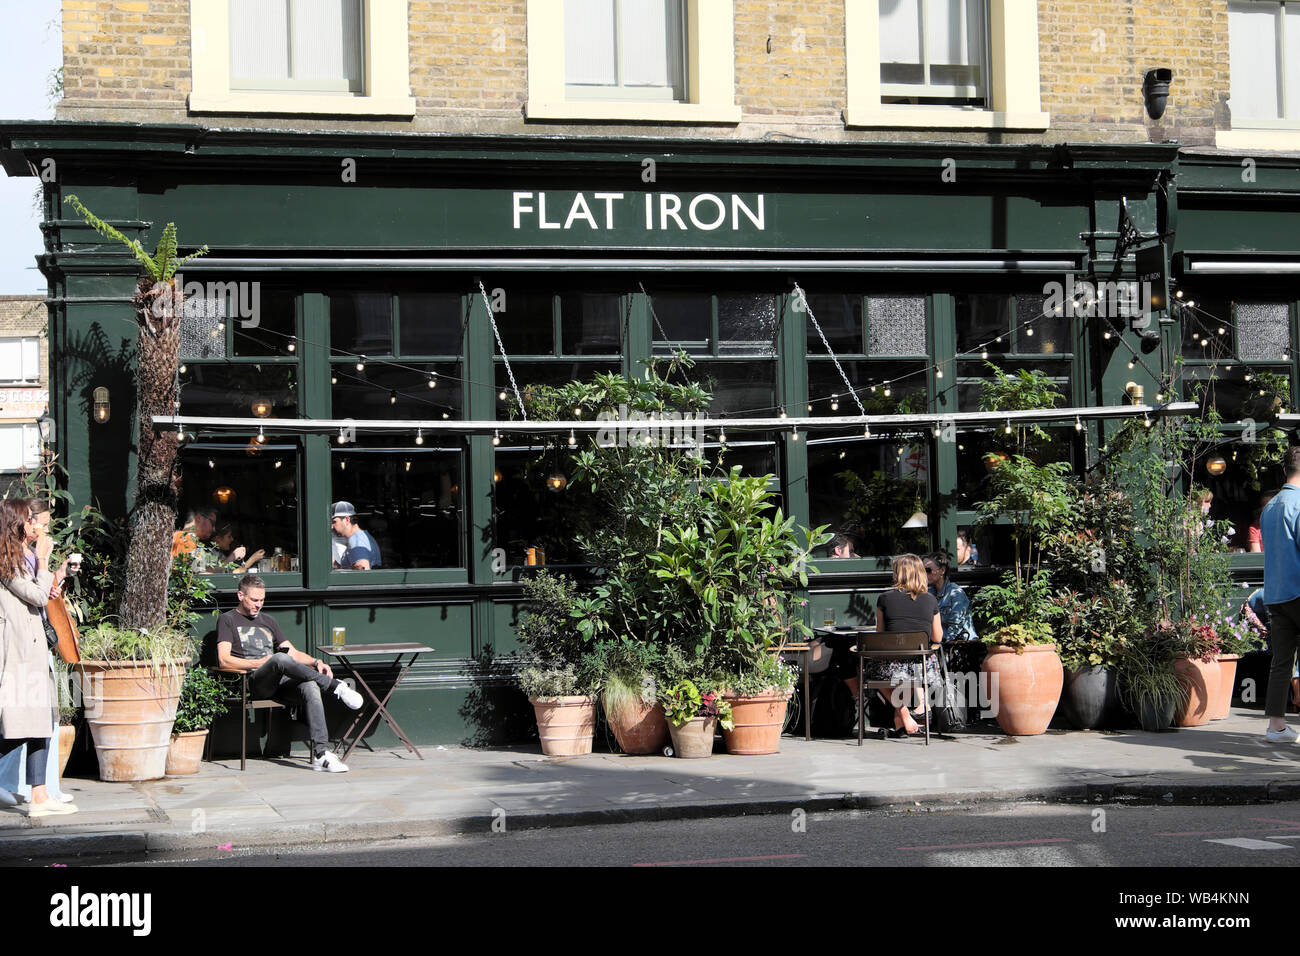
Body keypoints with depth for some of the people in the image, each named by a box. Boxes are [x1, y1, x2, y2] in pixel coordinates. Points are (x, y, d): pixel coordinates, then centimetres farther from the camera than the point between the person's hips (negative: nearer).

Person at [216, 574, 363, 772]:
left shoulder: (267, 621, 29)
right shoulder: (228, 620, 11)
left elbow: (293, 653, 25)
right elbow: (224, 660, -3)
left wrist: (315, 662, 5)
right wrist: (260, 663, -12)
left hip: (279, 681, 5)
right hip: (250, 683, -5)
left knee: (310, 687, -30)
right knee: (279, 659, -38)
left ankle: (321, 755, -39)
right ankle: (336, 686, -28)